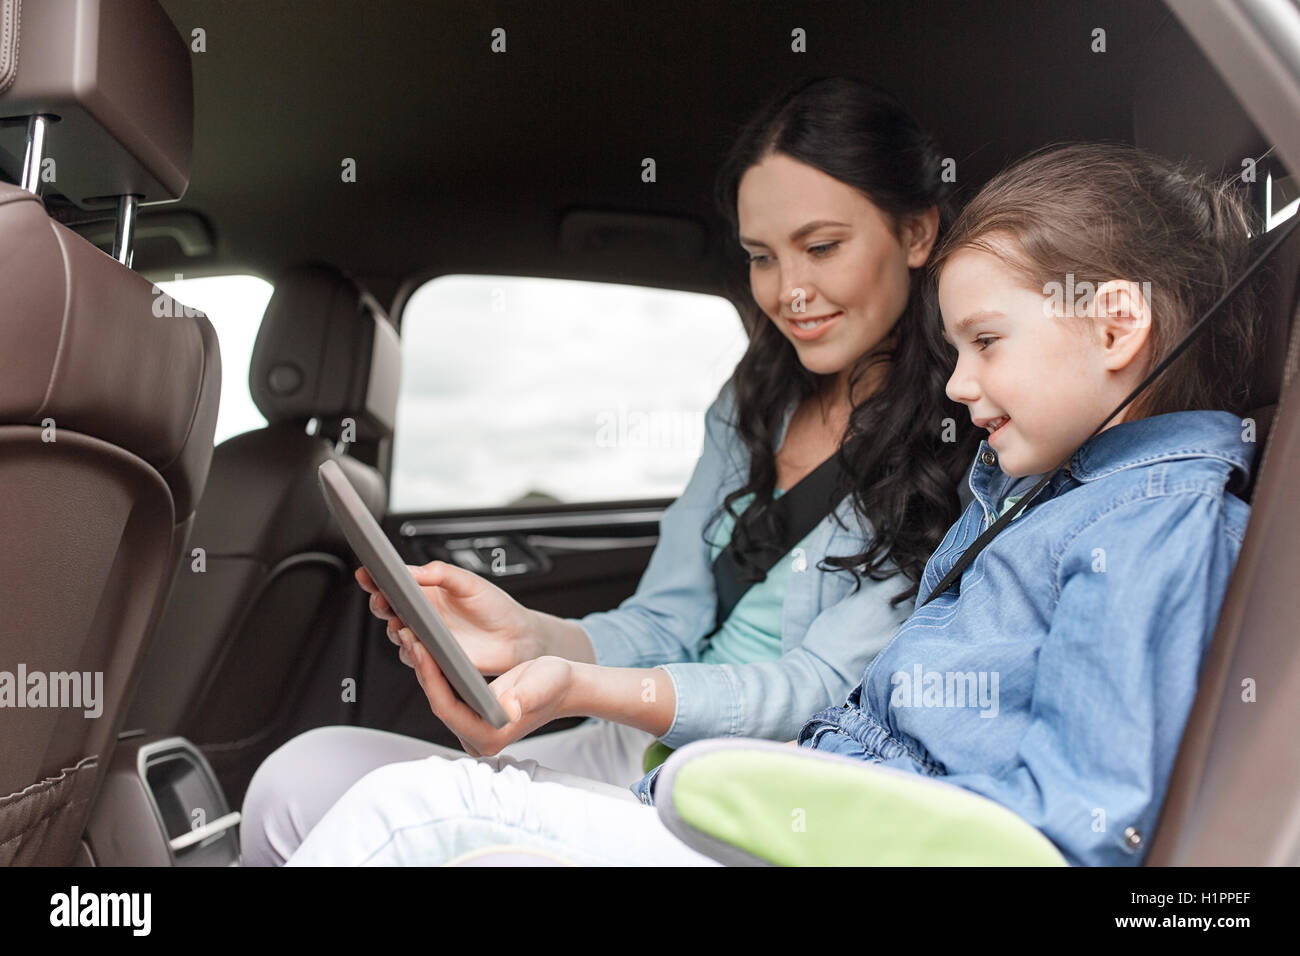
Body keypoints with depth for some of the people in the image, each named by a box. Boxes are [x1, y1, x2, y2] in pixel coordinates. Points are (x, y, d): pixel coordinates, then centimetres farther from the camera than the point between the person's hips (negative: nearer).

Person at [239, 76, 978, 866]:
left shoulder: (966, 447, -8)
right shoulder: (753, 403, 14)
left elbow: (824, 684, -15)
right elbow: (662, 628, 9)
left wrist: (577, 689, -28)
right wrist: (531, 636, -13)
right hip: (629, 750, 7)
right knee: (301, 779, -8)